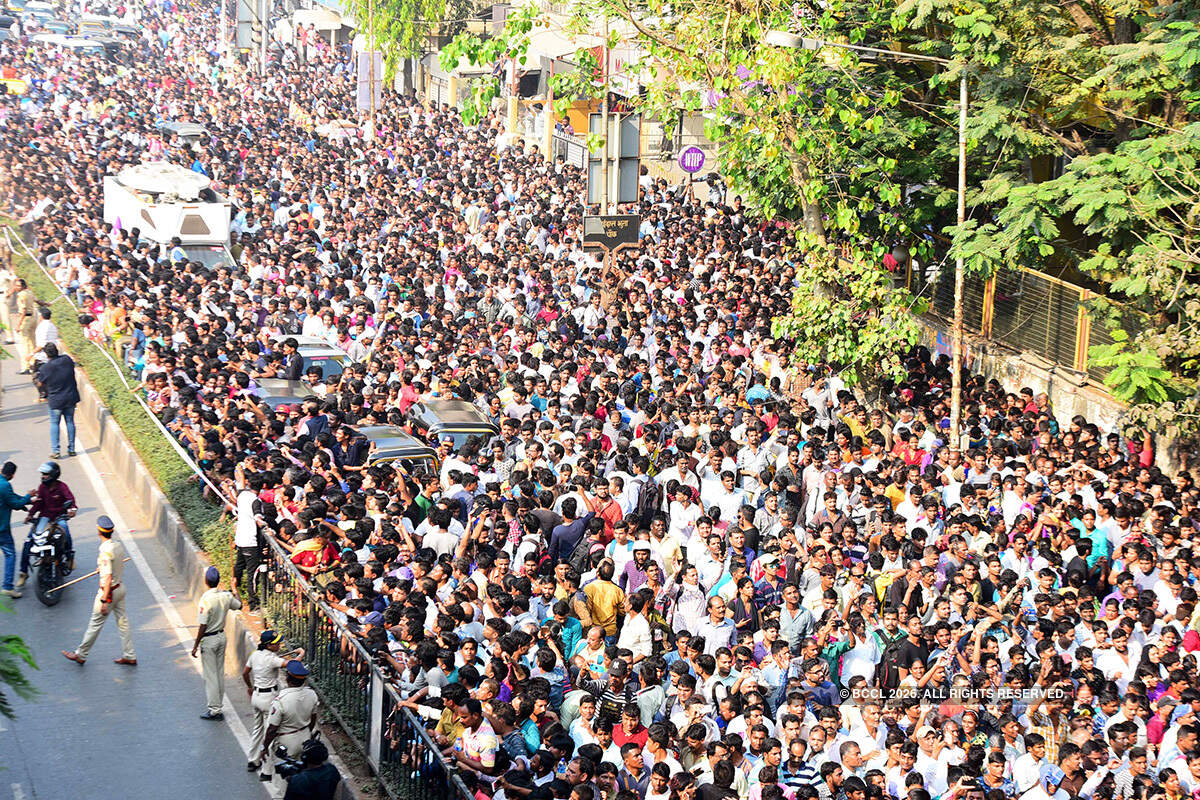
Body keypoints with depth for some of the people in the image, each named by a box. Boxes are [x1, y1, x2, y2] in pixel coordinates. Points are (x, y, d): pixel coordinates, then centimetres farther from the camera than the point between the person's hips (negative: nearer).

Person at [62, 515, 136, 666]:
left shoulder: (105, 551, -25)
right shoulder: (119, 545, 0)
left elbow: (108, 577, -27)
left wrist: (104, 600, -25)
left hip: (109, 590, -8)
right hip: (120, 587, 8)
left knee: (95, 624, 6)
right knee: (122, 622, 14)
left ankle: (81, 655, 20)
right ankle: (130, 656, 19)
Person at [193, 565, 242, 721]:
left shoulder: (206, 599, -24)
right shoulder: (226, 596, -5)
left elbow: (203, 626, -22)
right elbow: (239, 605, 17)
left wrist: (195, 646, -14)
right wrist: (235, 594, 39)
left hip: (209, 640, -7)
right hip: (222, 636, 7)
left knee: (210, 675, 1)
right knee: (220, 673, 16)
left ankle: (214, 710, 4)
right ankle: (217, 706, 26)